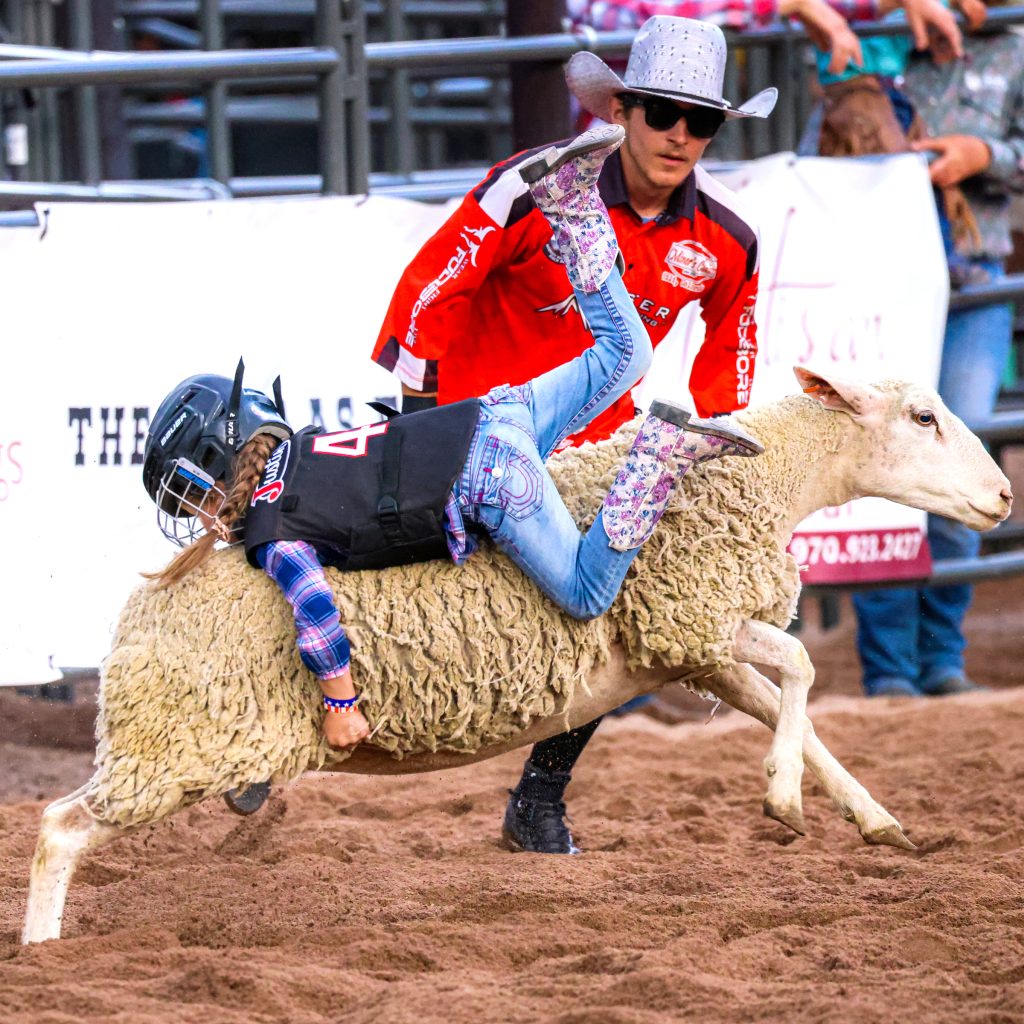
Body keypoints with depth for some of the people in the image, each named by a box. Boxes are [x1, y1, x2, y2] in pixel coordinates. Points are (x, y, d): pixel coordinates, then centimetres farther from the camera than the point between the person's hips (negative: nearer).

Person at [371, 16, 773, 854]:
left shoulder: (726, 238, -8)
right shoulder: (537, 190, -22)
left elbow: (732, 340, 12)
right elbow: (433, 281, -14)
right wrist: (416, 402, -12)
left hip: (603, 445, 4)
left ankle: (540, 803, 12)